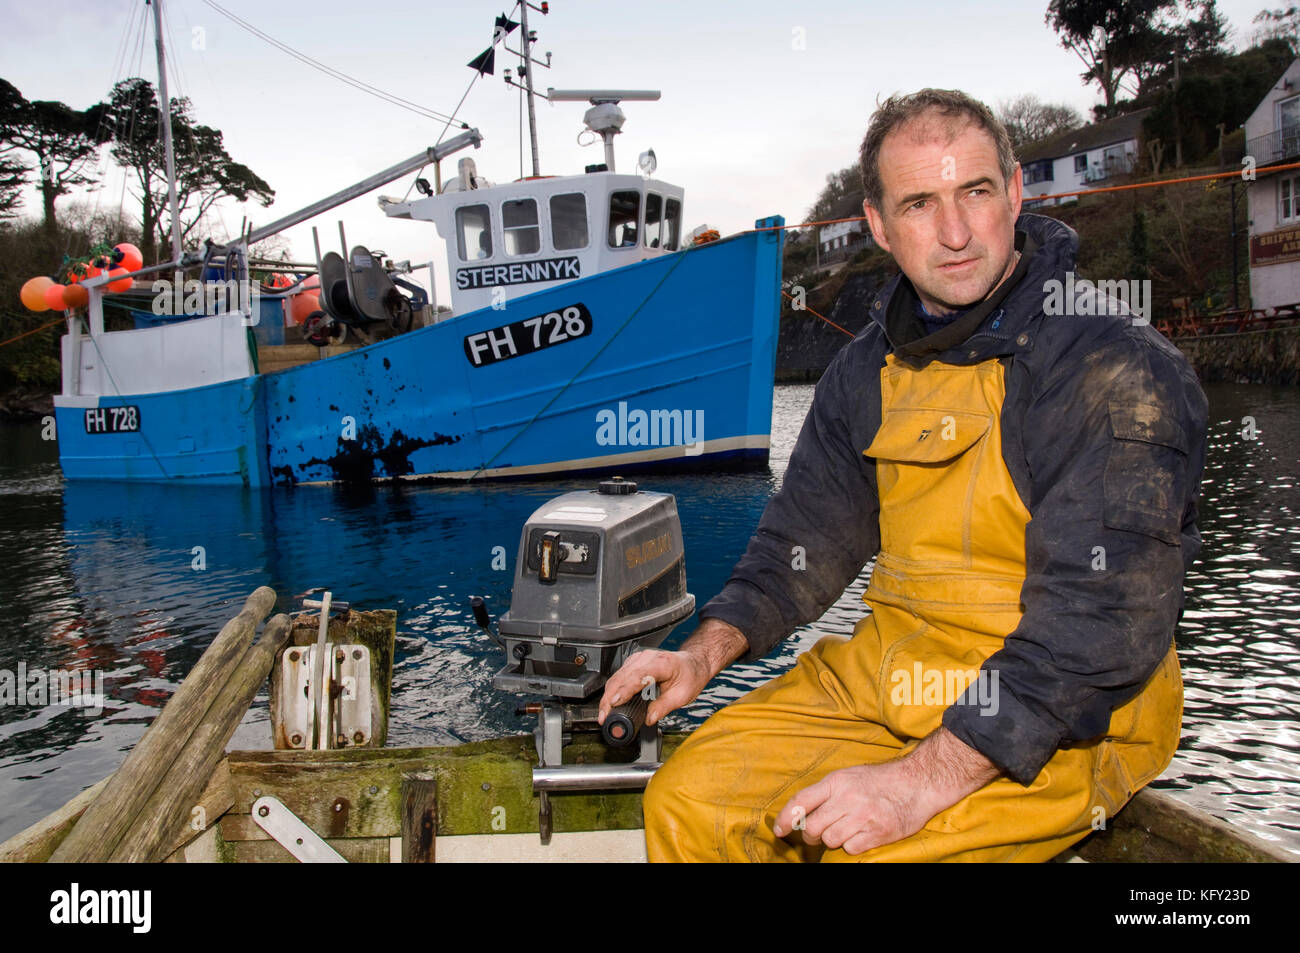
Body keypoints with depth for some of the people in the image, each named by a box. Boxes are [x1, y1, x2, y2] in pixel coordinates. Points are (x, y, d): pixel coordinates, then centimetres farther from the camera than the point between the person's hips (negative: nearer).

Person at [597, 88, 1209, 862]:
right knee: (688, 802, -5)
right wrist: (707, 651, -3)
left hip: (1058, 722, -5)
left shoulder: (1117, 370, -15)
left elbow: (1100, 620, -22)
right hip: (885, 675, 6)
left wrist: (924, 780, -27)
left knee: (869, 849, -27)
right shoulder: (870, 370, 6)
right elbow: (807, 537, 13)